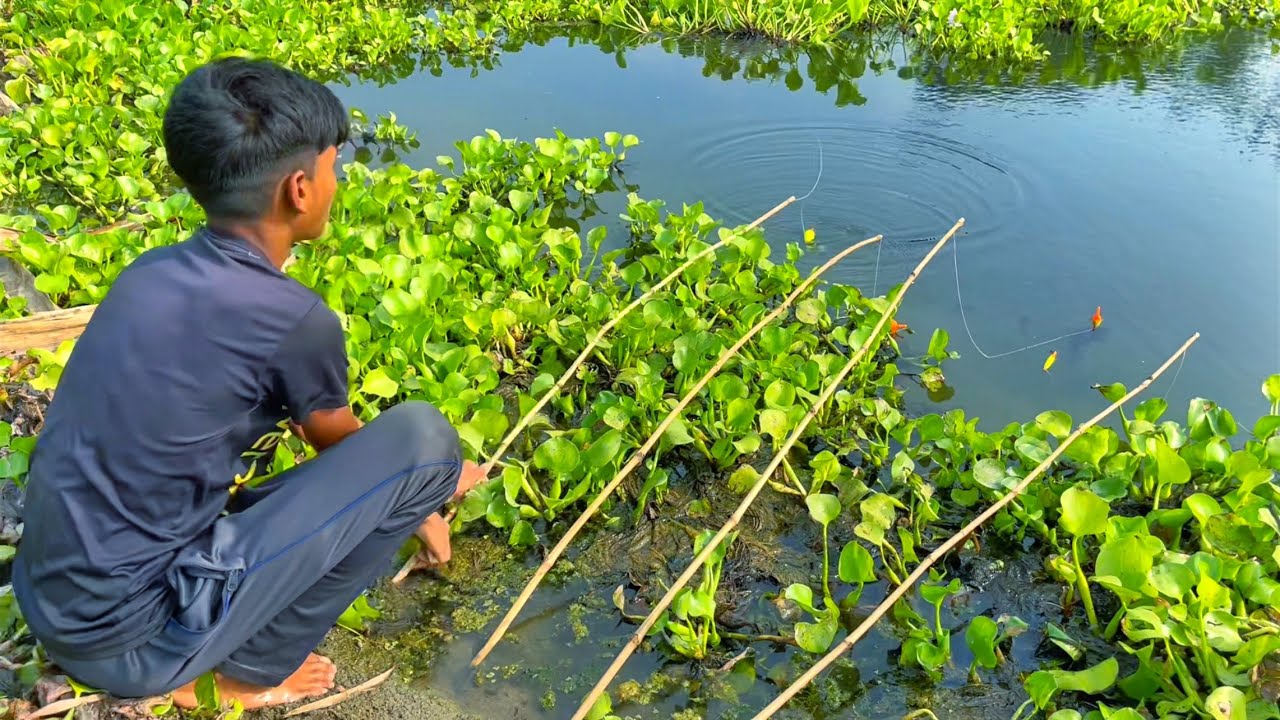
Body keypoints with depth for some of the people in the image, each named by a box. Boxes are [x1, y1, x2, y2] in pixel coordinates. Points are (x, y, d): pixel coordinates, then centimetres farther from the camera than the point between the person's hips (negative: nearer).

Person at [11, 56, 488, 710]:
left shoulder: (152, 271, 3)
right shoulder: (292, 318, -20)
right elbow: (341, 446, 2)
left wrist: (412, 498, 27)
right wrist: (434, 484, 23)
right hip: (135, 636, -8)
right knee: (421, 437, -13)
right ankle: (247, 671, 1)